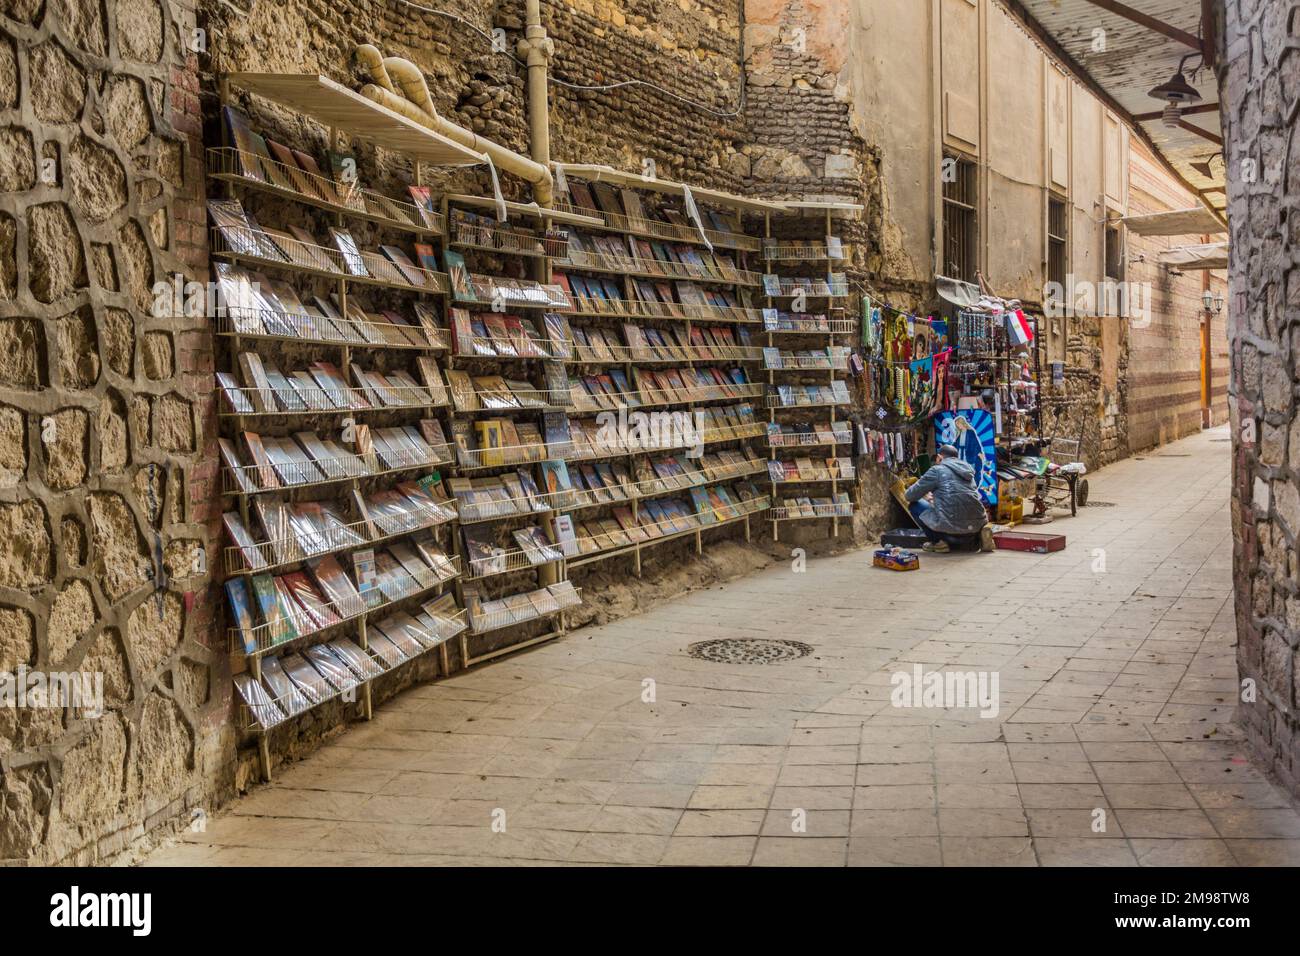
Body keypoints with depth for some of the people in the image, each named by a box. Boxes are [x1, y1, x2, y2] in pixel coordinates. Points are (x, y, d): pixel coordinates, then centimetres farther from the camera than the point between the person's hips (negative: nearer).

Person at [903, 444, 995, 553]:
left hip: (952, 527, -6)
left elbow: (910, 496, 5)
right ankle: (976, 537, 10)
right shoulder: (967, 469, 18)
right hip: (977, 526, 6)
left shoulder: (937, 470, 0)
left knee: (914, 505, 13)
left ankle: (938, 542, 7)